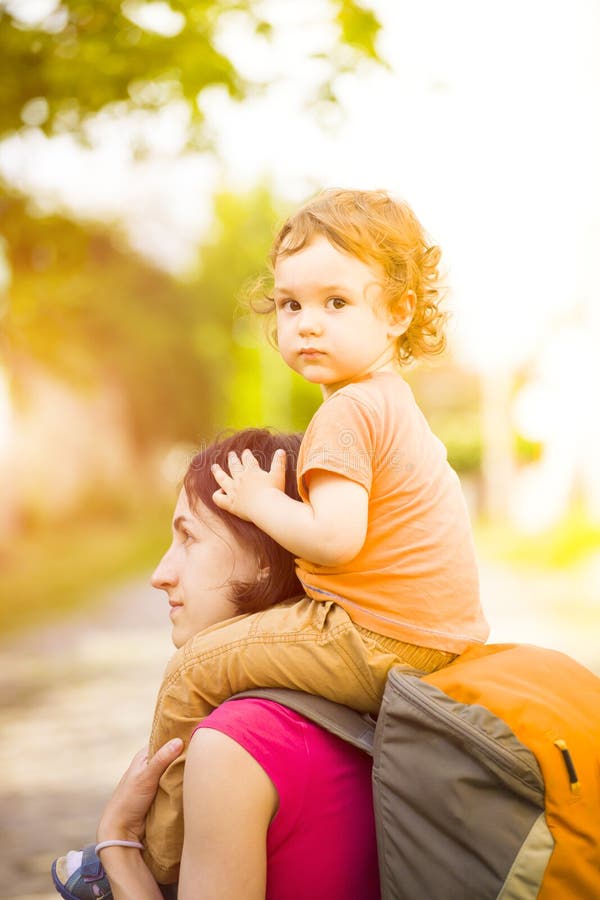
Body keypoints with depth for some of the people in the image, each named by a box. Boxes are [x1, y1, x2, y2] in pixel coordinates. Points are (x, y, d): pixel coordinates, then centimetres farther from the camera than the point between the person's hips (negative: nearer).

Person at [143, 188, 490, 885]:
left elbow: (335, 539, -26)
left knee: (192, 672, -4)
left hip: (379, 642, -11)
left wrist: (260, 503, -11)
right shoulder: (393, 403, 15)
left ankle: (155, 858, 10)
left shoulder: (347, 410, -17)